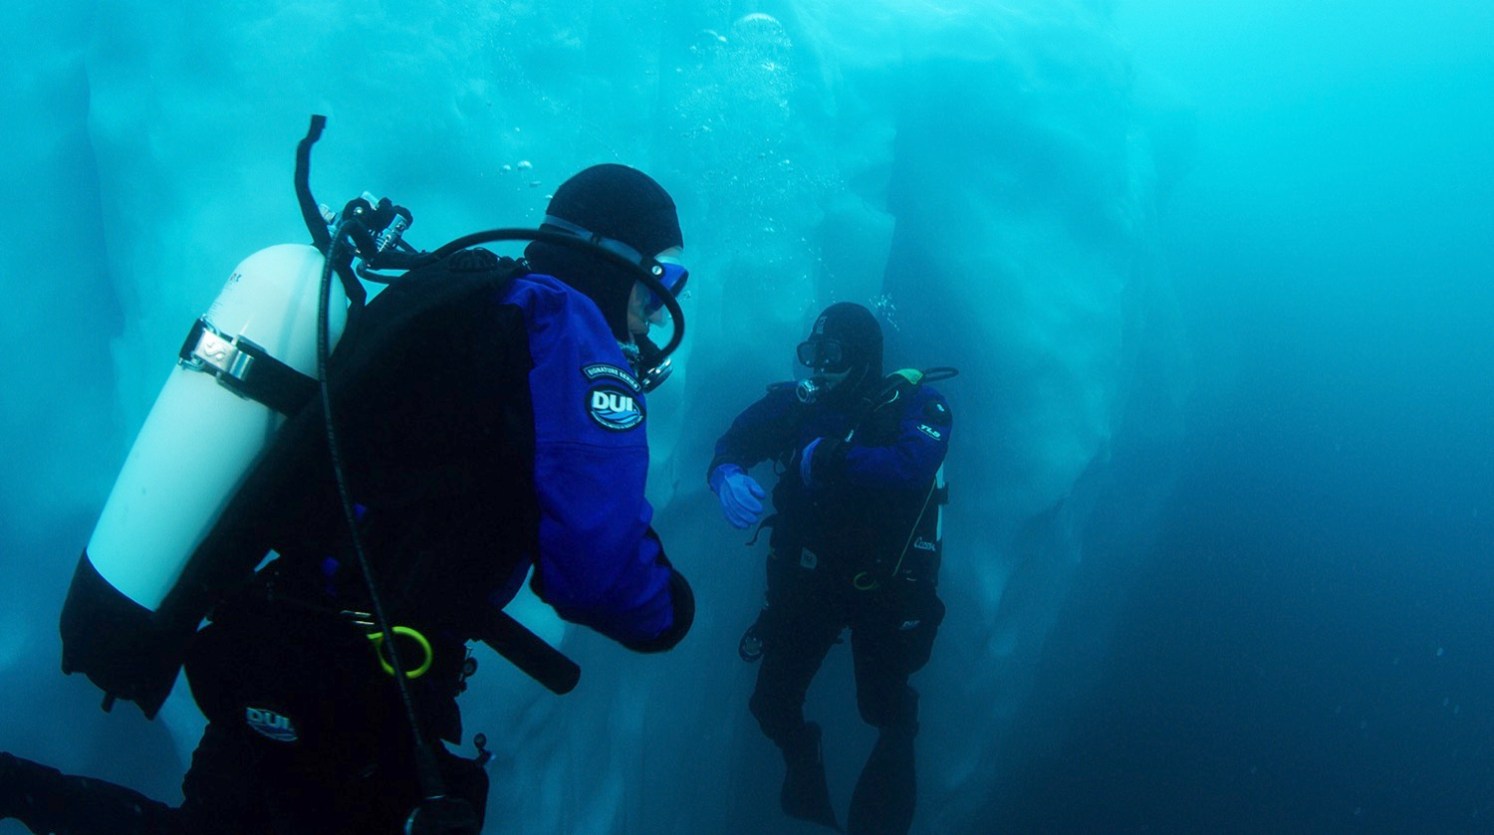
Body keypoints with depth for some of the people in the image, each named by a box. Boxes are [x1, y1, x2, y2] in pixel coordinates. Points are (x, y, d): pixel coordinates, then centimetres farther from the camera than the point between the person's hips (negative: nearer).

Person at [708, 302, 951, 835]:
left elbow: (913, 467, -32)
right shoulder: (797, 402, -4)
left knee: (887, 712, 6)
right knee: (773, 705, 9)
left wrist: (828, 457, -28)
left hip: (883, 586, -3)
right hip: (806, 578, 3)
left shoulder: (912, 405, -13)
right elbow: (731, 444, -6)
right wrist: (727, 476, -29)